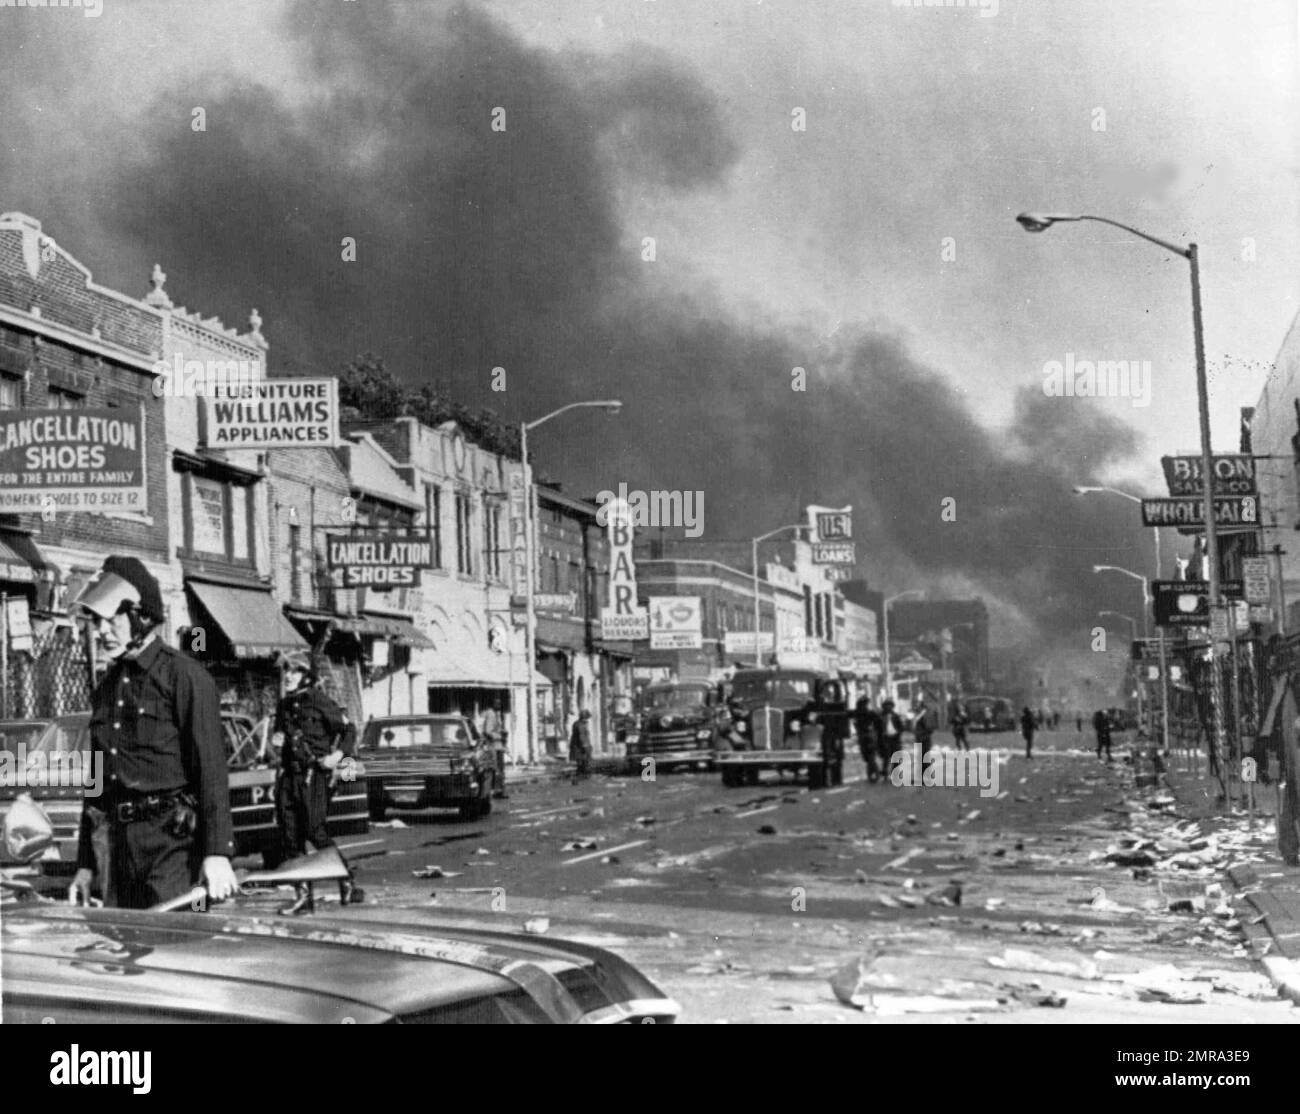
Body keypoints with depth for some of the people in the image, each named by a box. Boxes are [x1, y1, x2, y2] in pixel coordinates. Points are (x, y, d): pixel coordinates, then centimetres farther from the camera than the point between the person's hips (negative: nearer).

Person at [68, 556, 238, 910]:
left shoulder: (184, 676, -6)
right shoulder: (106, 689, 17)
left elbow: (211, 766, -12)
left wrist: (217, 853, -18)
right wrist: (85, 863, 19)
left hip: (173, 841, -7)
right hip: (118, 845, 7)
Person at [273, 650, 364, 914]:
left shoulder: (318, 701, -6)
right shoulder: (284, 705, 13)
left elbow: (347, 728, -5)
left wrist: (339, 754, -16)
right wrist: (279, 740, 4)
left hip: (313, 776, -7)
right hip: (289, 776, 7)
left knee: (315, 832, -10)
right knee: (291, 836, 4)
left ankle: (349, 883, 4)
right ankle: (303, 895, 9)